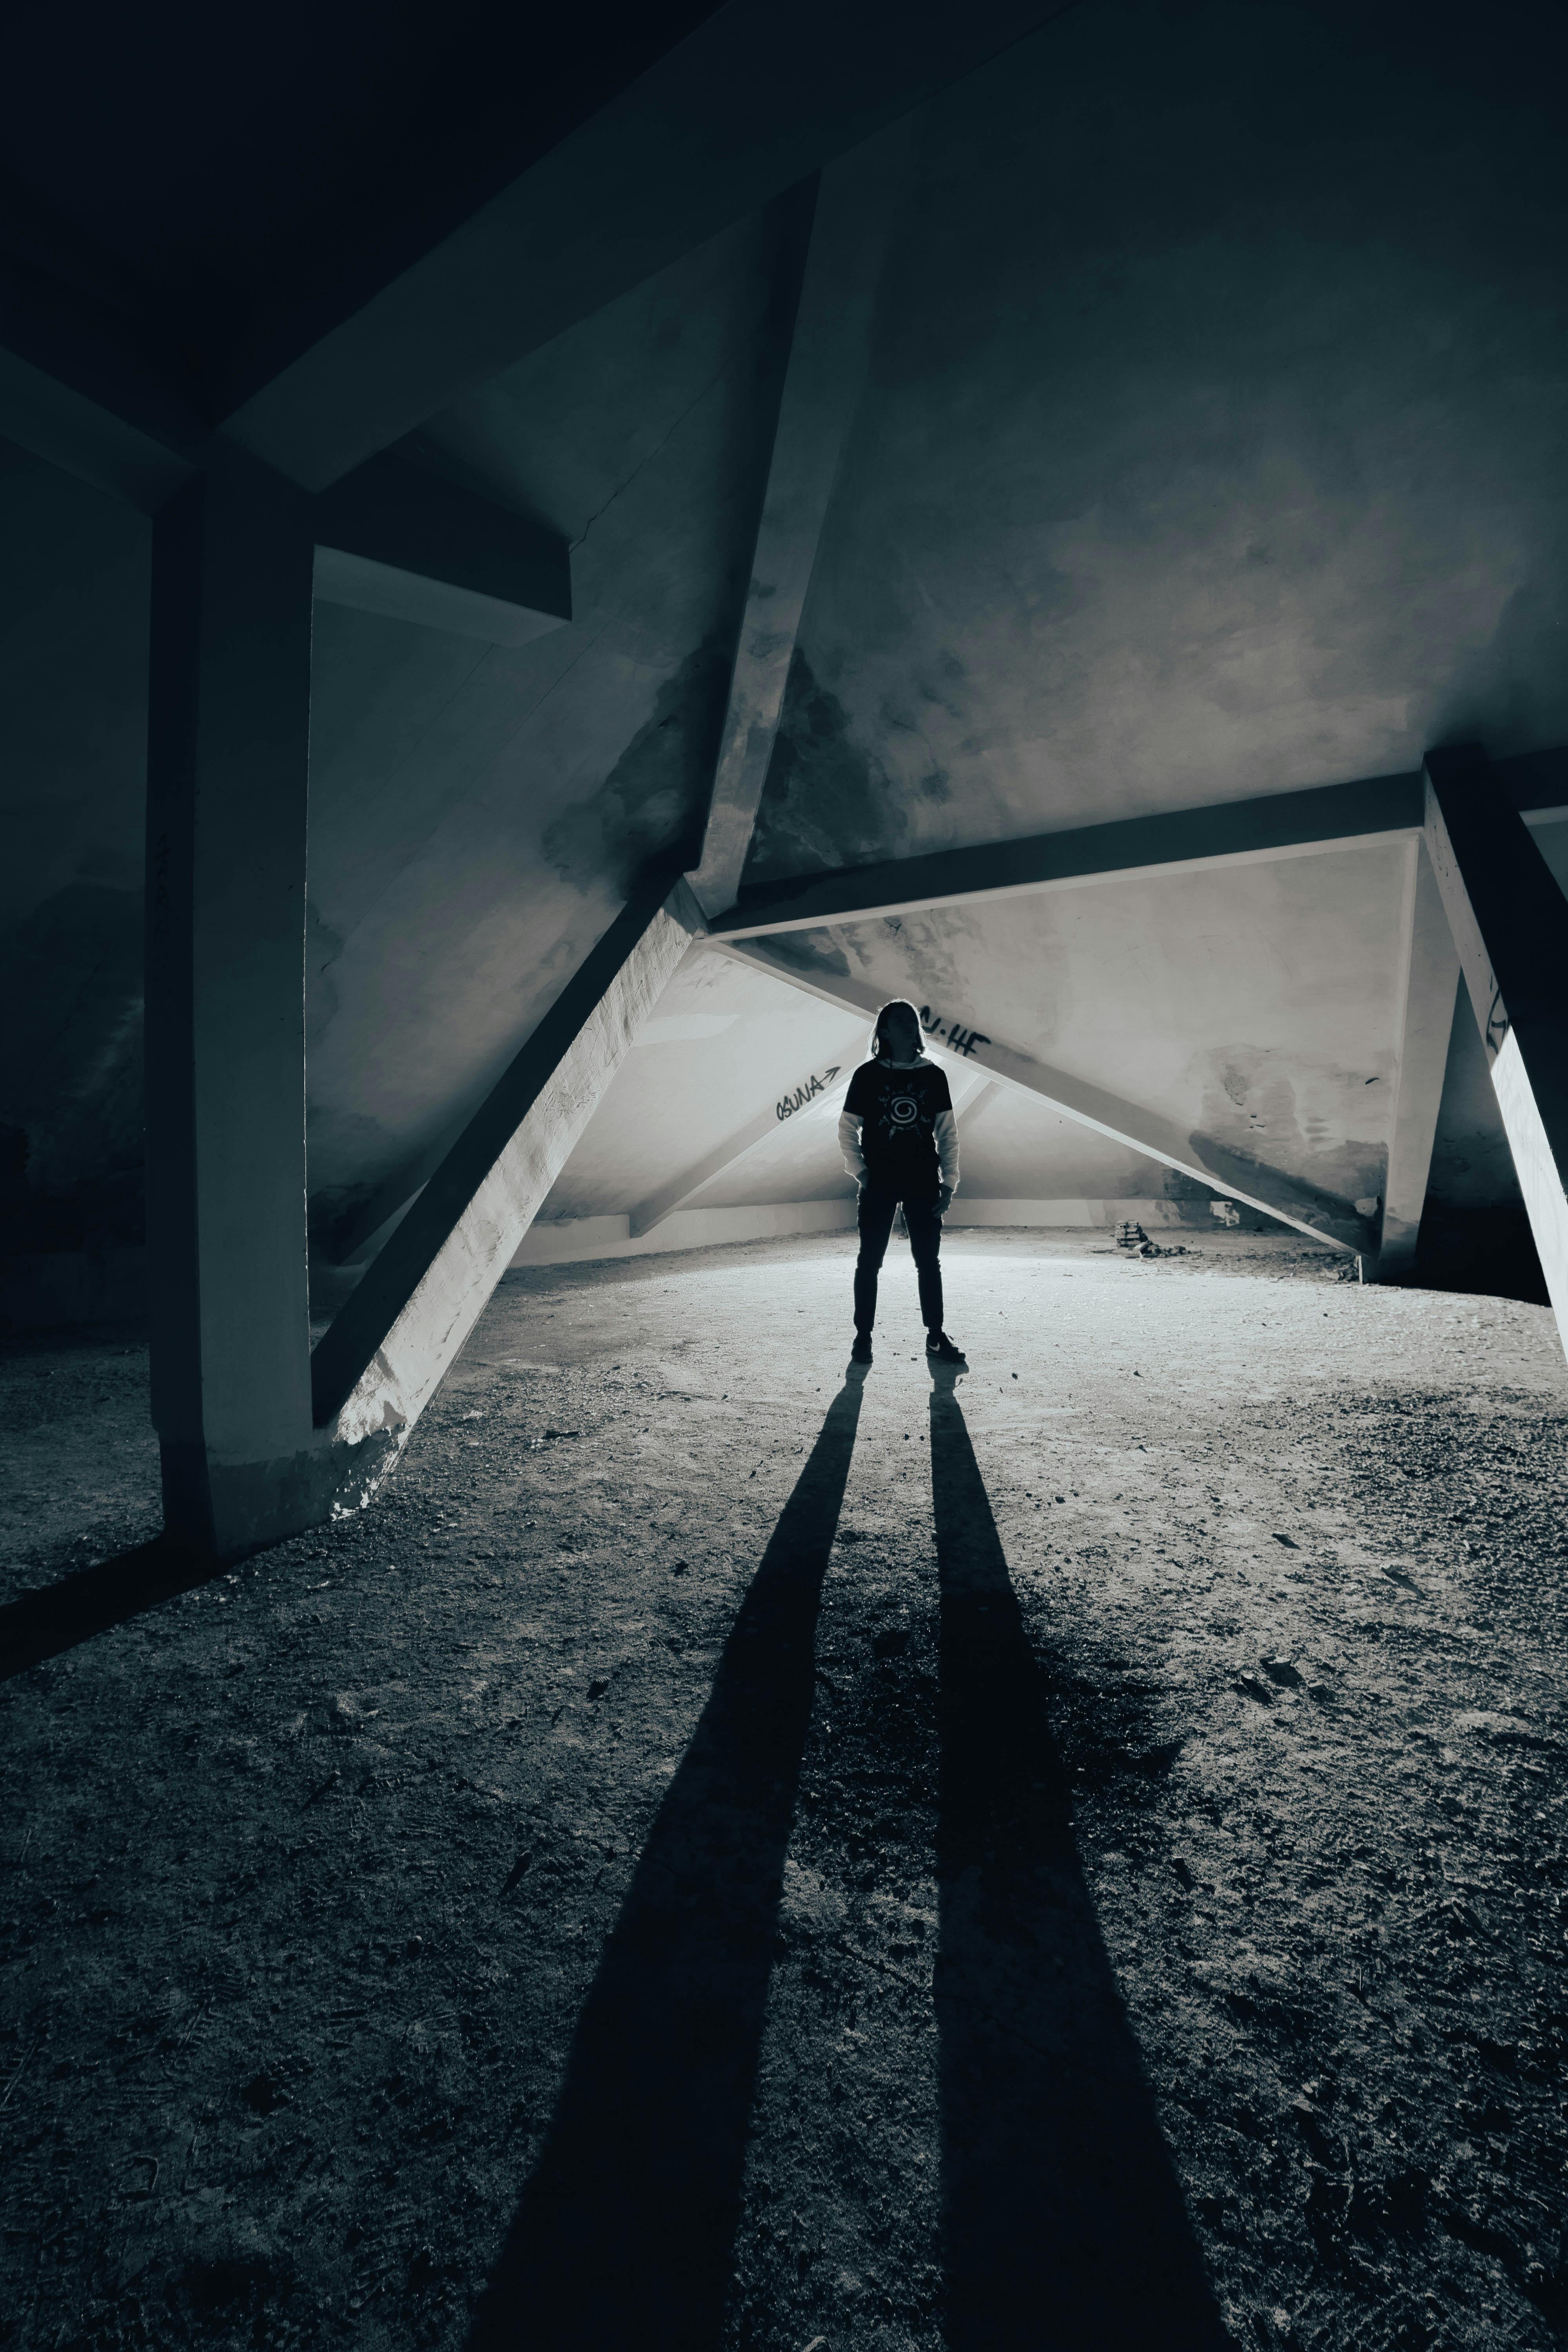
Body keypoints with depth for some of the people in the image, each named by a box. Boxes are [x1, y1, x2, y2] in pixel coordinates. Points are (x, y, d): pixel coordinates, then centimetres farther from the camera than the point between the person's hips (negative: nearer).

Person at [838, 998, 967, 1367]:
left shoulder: (933, 1075, 4)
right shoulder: (868, 1074, 0)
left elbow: (948, 1132, 5)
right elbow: (848, 1127, 4)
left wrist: (949, 1181, 0)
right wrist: (858, 1169, -5)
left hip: (923, 1183, 2)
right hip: (879, 1184, -2)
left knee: (929, 1262, 6)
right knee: (870, 1261, 3)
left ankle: (936, 1339, 16)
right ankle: (863, 1338, 14)